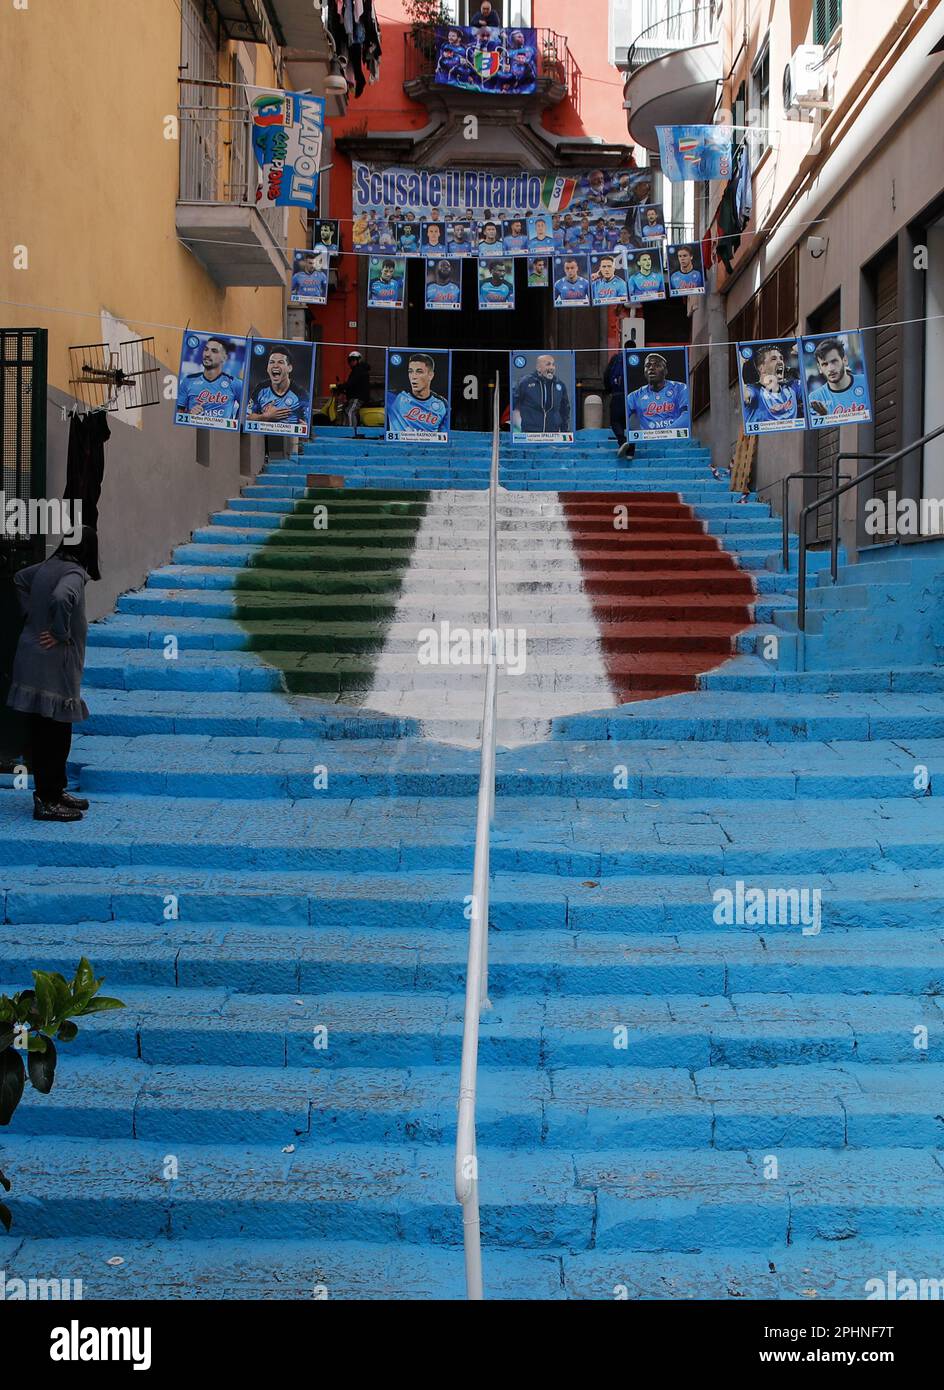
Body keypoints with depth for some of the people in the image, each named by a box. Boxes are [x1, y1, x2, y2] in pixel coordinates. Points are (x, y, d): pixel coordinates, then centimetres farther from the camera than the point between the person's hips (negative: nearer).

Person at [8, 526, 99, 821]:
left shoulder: (47, 566, 8)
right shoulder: (74, 574, -17)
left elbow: (19, 579, 27)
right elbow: (60, 598, -37)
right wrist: (60, 634, -22)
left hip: (33, 660, 9)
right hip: (53, 665, -9)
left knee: (45, 732, 16)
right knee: (53, 733, -2)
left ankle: (54, 791, 26)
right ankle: (47, 801, 3)